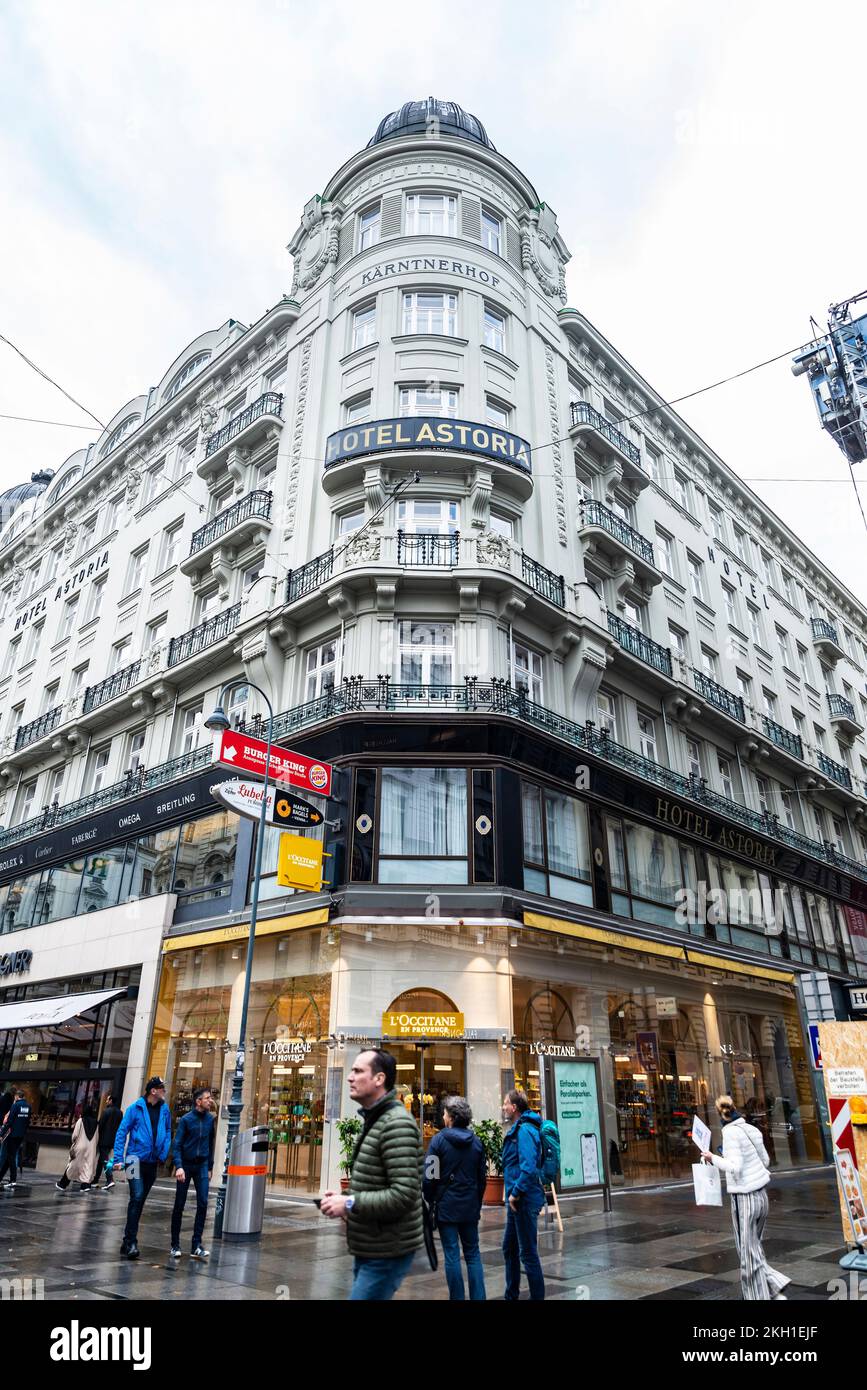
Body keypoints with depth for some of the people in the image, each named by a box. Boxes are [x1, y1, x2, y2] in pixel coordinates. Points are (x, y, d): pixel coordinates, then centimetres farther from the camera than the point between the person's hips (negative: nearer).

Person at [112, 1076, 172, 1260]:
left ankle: (127, 1241, 25)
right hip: (136, 1159, -5)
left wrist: (163, 1155, 3)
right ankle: (131, 1242, -7)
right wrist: (119, 1158, -10)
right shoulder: (135, 1108, -8)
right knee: (137, 1197, -15)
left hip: (152, 1162, 5)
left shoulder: (164, 1109, 4)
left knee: (140, 1201, 13)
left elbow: (168, 1132, 12)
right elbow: (122, 1131, -6)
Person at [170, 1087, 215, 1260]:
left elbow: (211, 1144, 10)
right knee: (179, 1205, 6)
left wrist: (210, 1167, 11)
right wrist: (179, 1166, -23)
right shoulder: (186, 1119, -9)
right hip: (186, 1165, -3)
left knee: (203, 1204, -6)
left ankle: (196, 1245, 0)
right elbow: (177, 1145, -11)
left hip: (202, 1166, 3)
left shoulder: (210, 1119, 2)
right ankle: (175, 1245, 19)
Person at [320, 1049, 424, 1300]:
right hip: (369, 1249, 10)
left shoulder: (397, 1124, -20)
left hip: (386, 1254, -10)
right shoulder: (373, 1120, 13)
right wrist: (344, 1198, 4)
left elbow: (403, 1195, -28)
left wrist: (350, 1204, -20)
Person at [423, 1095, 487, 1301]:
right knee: (473, 1254, 12)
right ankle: (478, 1297, 10)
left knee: (452, 1254, 4)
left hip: (447, 1205, -4)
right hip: (470, 1206, 4)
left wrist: (430, 1200, 2)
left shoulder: (439, 1139, -10)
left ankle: (457, 1297, 7)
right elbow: (482, 1176, 11)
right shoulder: (476, 1141, 4)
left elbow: (430, 1175, -12)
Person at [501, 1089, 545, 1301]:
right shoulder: (517, 1129, 12)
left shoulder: (524, 1130, -19)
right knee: (509, 1249, 20)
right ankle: (511, 1296, 33)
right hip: (517, 1199, 11)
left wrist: (516, 1193, -21)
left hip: (525, 1200, -11)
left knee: (528, 1253, -1)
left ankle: (537, 1297, 10)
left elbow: (529, 1167, -29)